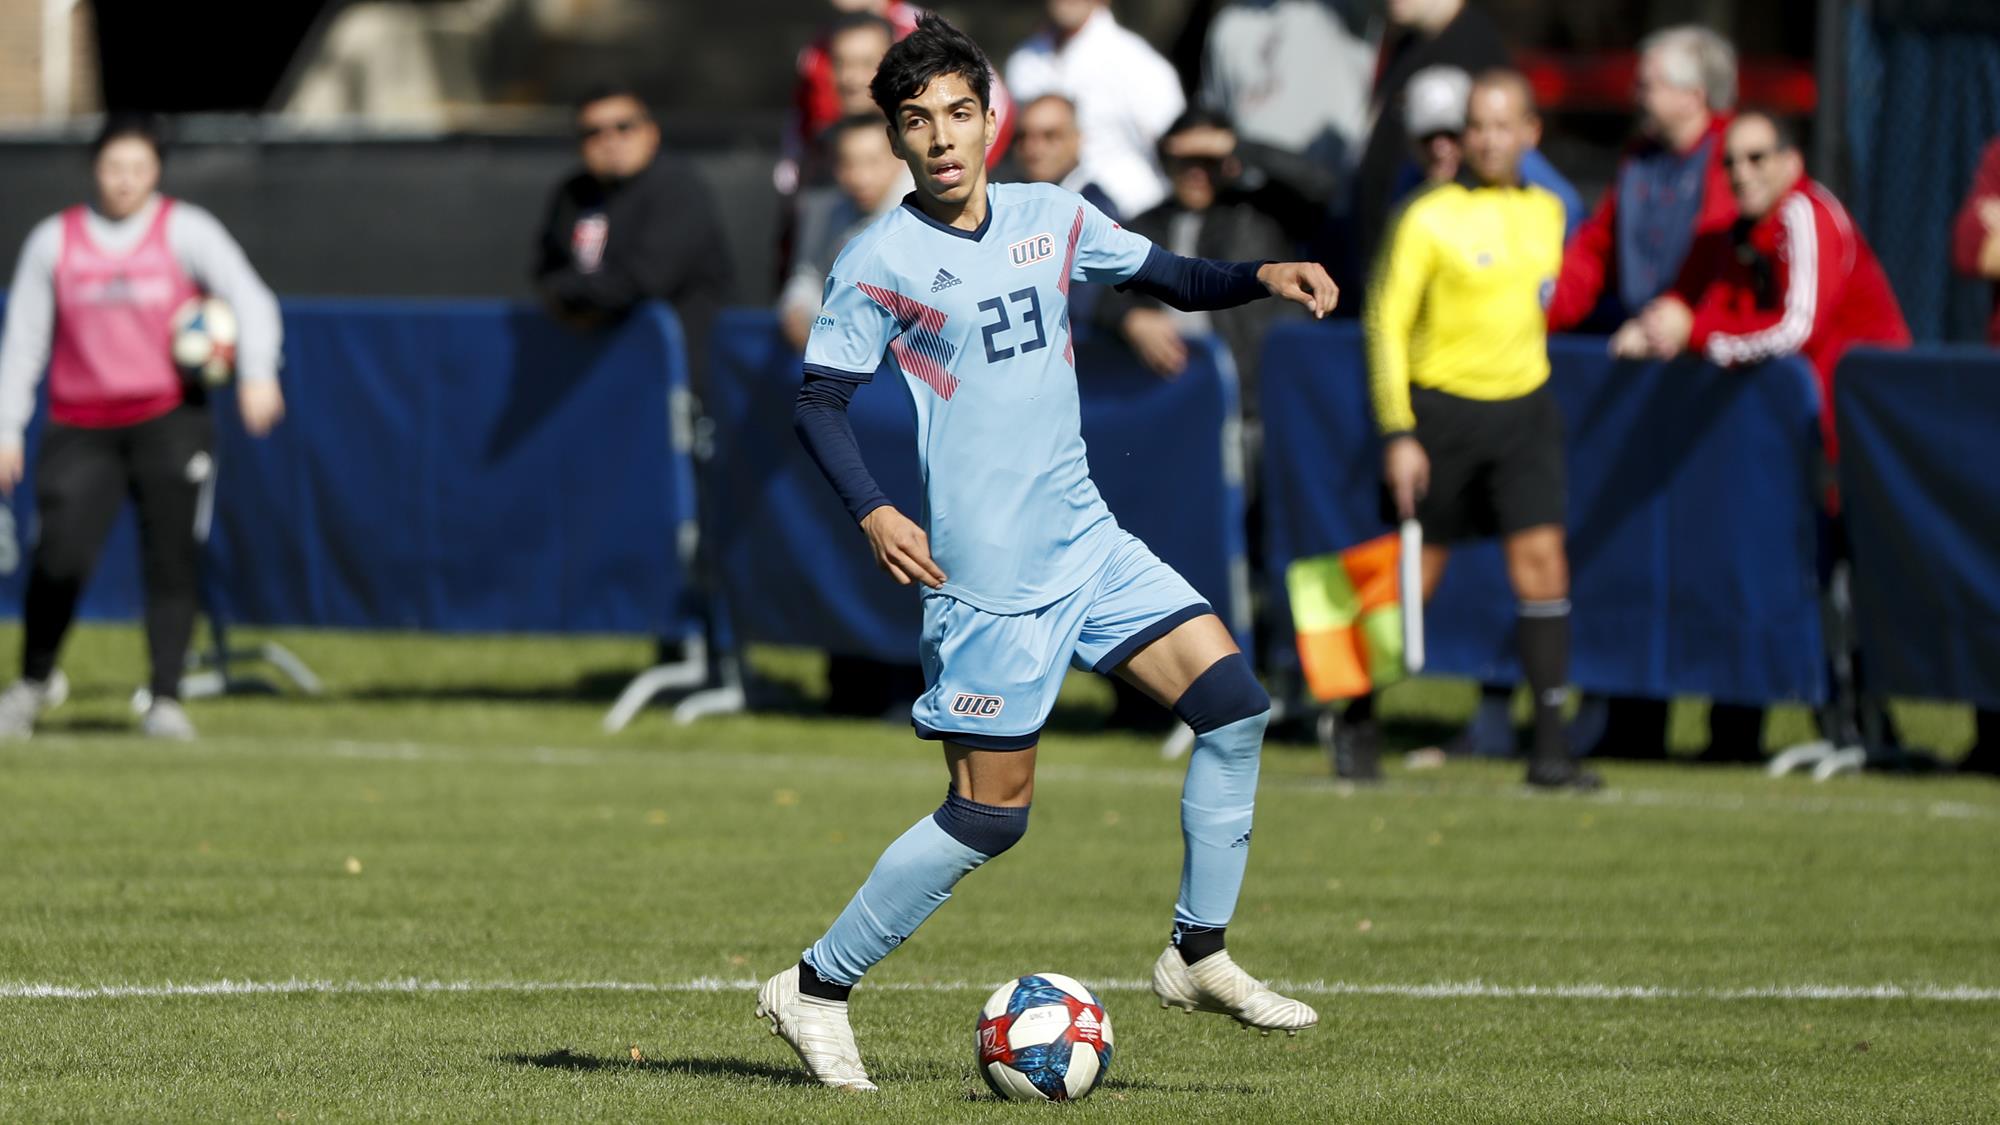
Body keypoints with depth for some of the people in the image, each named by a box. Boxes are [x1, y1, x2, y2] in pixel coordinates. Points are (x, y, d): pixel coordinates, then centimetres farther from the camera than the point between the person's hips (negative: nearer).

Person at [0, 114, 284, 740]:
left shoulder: (186, 230, 2)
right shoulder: (54, 241, 8)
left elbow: (249, 299, -8)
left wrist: (257, 374, -25)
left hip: (169, 422, 0)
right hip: (81, 429, 0)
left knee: (171, 558, -6)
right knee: (60, 557, -12)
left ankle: (165, 700, 2)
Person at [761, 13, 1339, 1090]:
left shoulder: (1051, 219, 6)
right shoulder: (881, 261, -10)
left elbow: (1169, 278, 17)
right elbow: (817, 402, -8)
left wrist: (1260, 276, -2)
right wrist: (872, 511, -24)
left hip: (1088, 542, 6)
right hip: (989, 575, -6)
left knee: (1234, 705, -2)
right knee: (990, 814, -6)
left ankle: (1198, 953, 11)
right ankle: (815, 987, 6)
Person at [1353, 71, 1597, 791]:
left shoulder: (1546, 212, 6)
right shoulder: (1429, 218, -9)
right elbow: (1386, 324, -8)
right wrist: (1398, 433, -13)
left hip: (1524, 406, 4)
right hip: (1443, 405, -4)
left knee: (1541, 558, -9)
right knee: (1416, 574, 5)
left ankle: (1551, 746, -9)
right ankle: (1359, 723, 25)